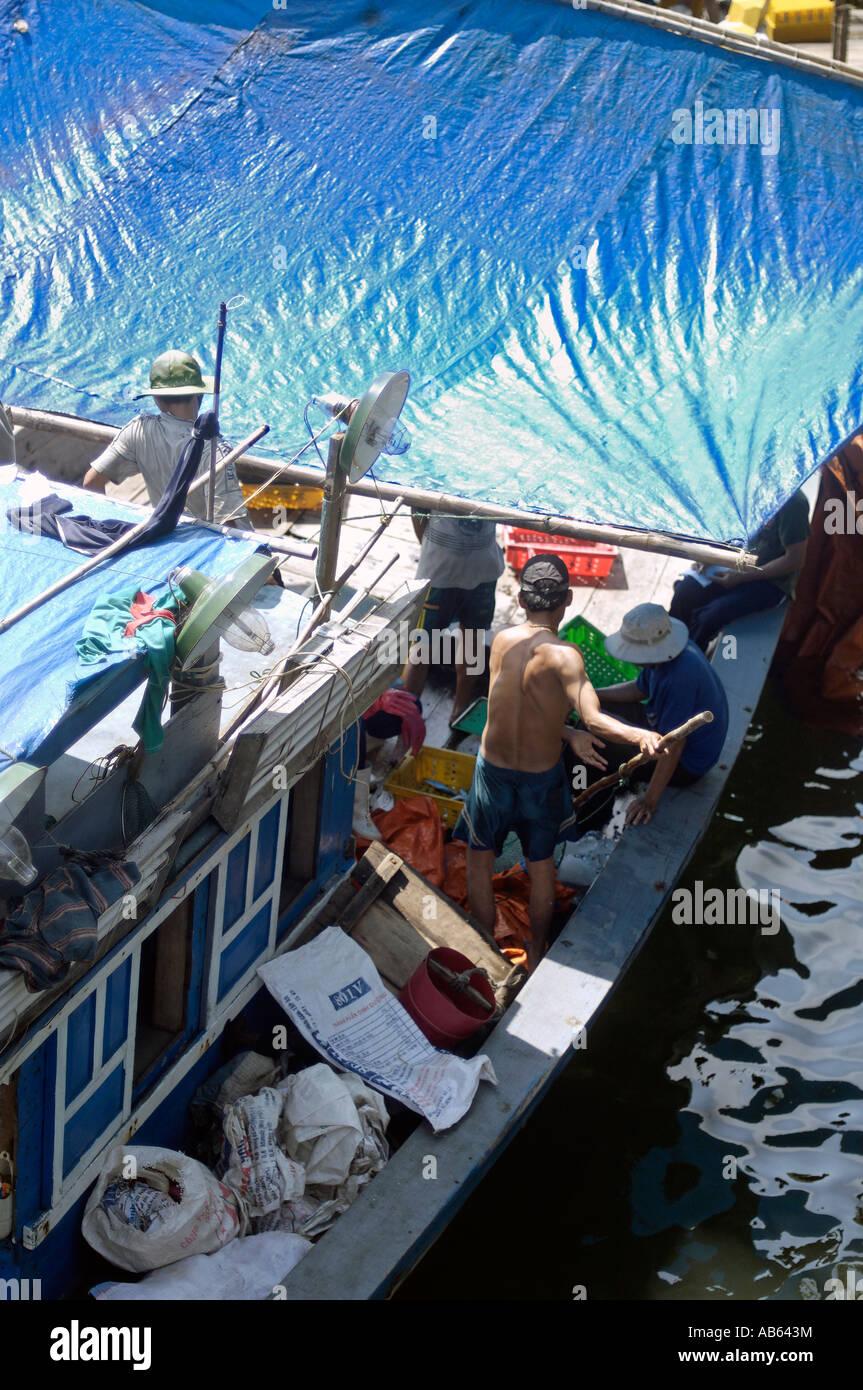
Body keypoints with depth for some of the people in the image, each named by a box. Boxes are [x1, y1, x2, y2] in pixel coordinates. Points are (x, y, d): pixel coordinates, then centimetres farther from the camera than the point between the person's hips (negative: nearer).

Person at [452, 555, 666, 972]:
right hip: (544, 777, -2)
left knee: (480, 861, 25)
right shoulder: (563, 655, -26)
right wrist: (640, 735, -50)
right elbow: (595, 721, -39)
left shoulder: (502, 641, -13)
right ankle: (536, 954, 41)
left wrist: (569, 734, -7)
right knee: (541, 866, 24)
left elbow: (520, 706, -4)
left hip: (494, 773, 2)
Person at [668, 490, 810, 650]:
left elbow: (795, 560, -20)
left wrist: (741, 577, -20)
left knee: (708, 617, -24)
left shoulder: (794, 502, -22)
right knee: (685, 588, -11)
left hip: (772, 582, -7)